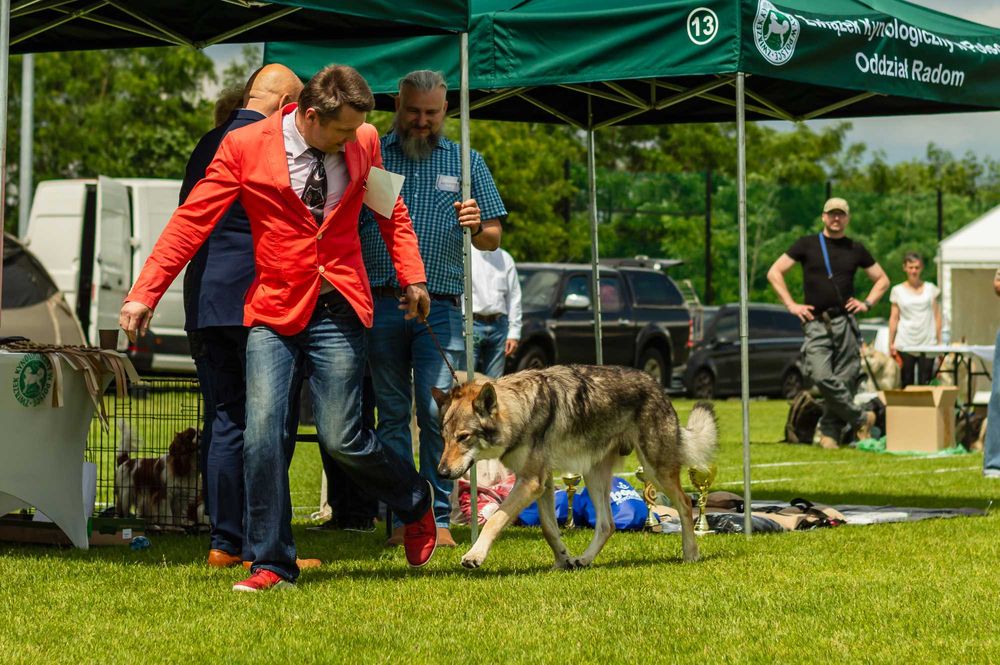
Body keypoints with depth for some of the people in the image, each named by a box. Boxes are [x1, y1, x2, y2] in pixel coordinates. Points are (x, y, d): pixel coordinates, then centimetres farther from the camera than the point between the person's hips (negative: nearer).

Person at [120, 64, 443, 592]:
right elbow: (192, 221, -4)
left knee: (341, 438, -3)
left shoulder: (362, 142, 2)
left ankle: (416, 503, 25)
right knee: (263, 436, -9)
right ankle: (272, 564, 4)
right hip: (274, 314, 0)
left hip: (337, 311, 0)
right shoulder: (245, 147, -6)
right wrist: (144, 293, -8)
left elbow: (392, 212, 19)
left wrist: (412, 276, 11)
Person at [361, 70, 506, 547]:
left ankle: (438, 517, -4)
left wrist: (478, 227, -11)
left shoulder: (466, 162, 12)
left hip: (440, 306, -1)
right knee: (391, 414, 3)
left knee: (438, 412, -9)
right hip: (380, 305, 1)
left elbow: (493, 241, 12)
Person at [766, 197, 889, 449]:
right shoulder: (807, 244, 8)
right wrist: (792, 305, -1)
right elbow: (774, 272, 7)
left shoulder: (856, 249, 14)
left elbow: (882, 279, 24)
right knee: (822, 377, -18)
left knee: (845, 380, -3)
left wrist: (867, 303, 8)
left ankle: (830, 432, 7)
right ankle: (861, 419, -6)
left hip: (845, 323, 2)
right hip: (815, 322, -2)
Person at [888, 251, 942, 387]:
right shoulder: (898, 291, 8)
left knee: (925, 384, -6)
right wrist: (891, 343, 2)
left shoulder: (930, 288, 9)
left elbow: (937, 316, 9)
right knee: (907, 383, -2)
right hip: (905, 344, 0)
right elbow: (894, 318, 8)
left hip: (927, 343, 0)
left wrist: (939, 341, 4)